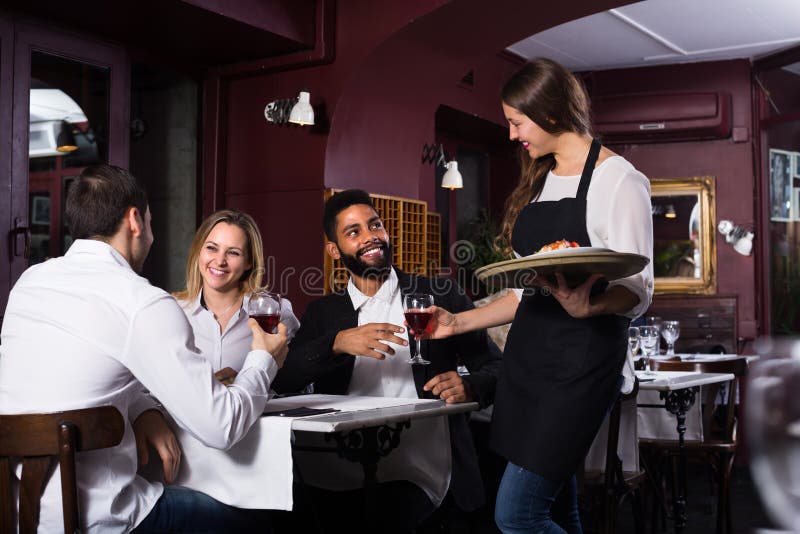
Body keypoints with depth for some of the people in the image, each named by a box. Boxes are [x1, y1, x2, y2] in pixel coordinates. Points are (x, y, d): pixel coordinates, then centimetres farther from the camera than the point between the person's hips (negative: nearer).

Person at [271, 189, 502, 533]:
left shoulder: (440, 296, 7)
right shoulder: (323, 312, 14)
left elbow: (495, 366, 7)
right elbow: (281, 379, 0)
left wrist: (469, 387, -16)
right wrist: (338, 343, -16)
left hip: (417, 470, -3)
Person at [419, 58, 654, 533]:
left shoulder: (618, 180, -6)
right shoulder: (539, 182, 17)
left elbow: (637, 290, -11)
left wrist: (586, 306, -32)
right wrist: (458, 323, 15)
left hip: (582, 361, -7)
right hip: (526, 354, 7)